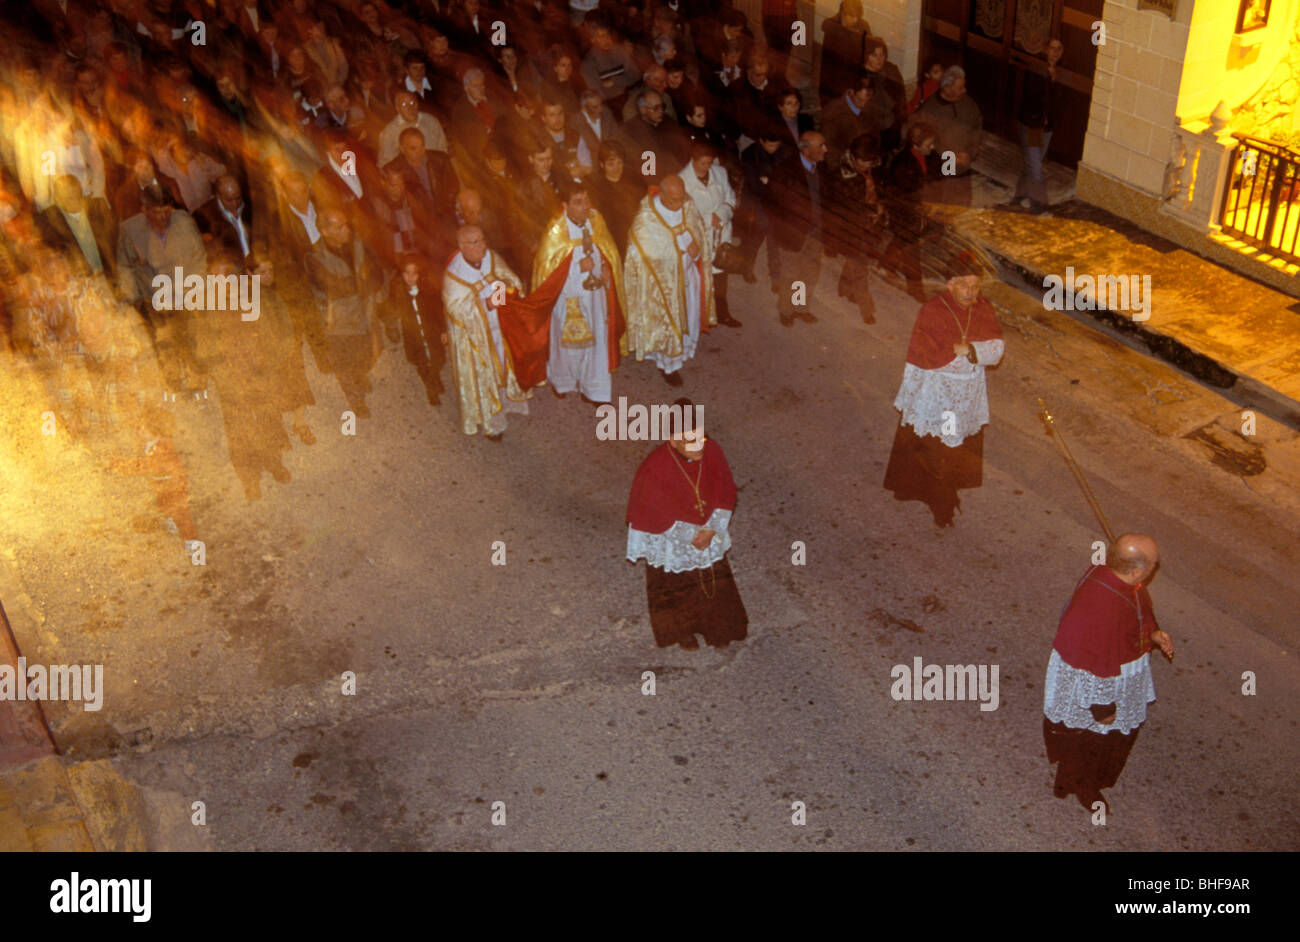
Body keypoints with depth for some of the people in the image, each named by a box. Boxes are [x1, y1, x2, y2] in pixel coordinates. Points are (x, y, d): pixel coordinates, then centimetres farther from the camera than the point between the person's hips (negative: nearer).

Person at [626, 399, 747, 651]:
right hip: (671, 543, -3)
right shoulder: (654, 468, -31)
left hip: (710, 535, 4)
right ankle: (681, 630, 48)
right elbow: (659, 515, -22)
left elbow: (726, 493, -9)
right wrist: (691, 537, -19)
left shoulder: (712, 452, -19)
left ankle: (714, 627, 48)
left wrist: (711, 530, -18)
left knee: (714, 581, 22)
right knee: (675, 590, 20)